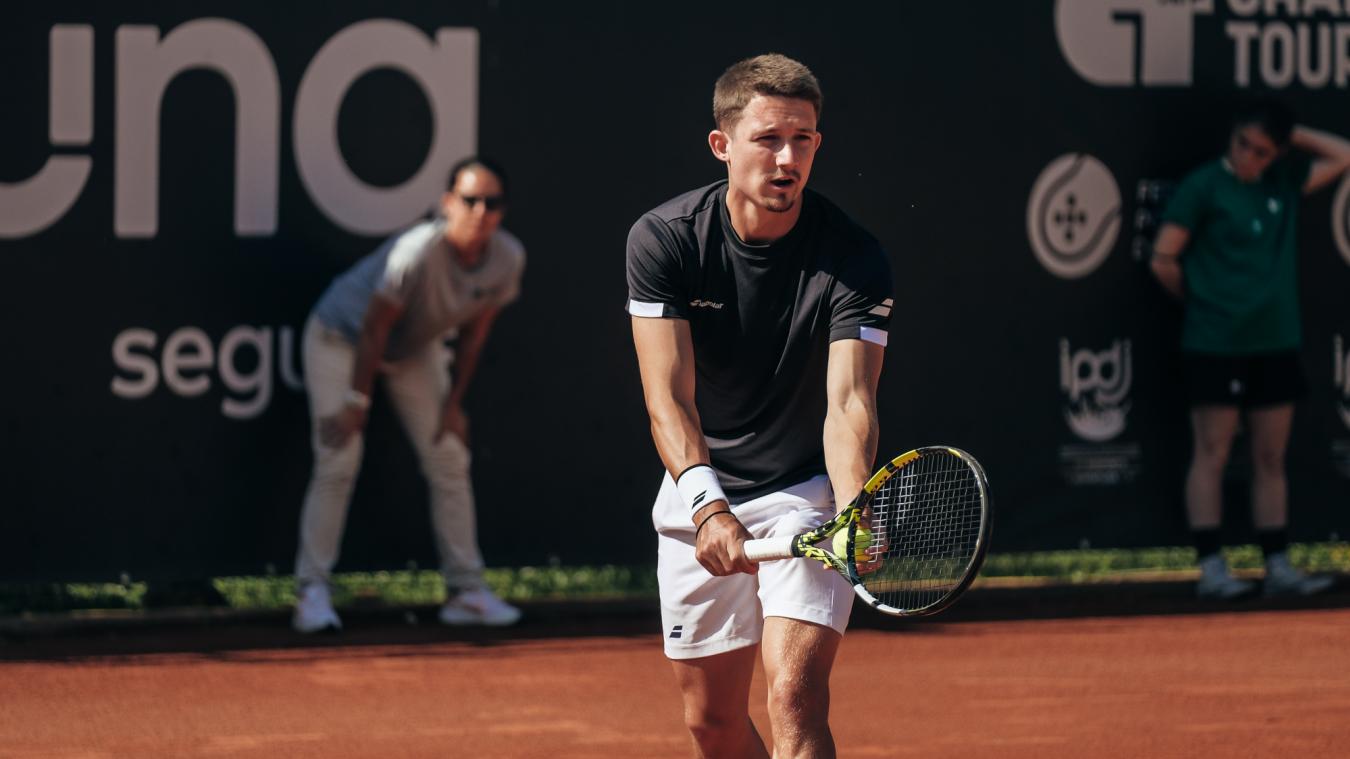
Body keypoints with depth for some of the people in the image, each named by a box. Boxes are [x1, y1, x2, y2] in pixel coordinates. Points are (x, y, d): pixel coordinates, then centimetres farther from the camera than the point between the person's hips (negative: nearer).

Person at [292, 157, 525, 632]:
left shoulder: (508, 259, -21)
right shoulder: (416, 253, -39)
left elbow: (475, 330, -6)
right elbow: (374, 329, -27)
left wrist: (454, 403, -1)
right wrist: (357, 401, -20)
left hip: (415, 349, 6)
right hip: (342, 337, -6)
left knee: (449, 461, 3)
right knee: (338, 463, -14)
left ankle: (466, 591, 10)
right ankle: (313, 591, -11)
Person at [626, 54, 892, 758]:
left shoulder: (855, 261, -17)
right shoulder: (662, 239, -14)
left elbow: (849, 402, -26)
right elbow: (669, 400, -22)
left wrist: (853, 513, -46)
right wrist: (707, 507, -39)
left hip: (808, 493, -2)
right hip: (700, 495, 3)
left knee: (796, 698, -20)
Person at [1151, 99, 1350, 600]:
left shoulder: (1284, 182, 10)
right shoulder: (1204, 186, -6)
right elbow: (1164, 259, -6)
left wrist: (1294, 135, 9)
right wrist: (1198, 300, 6)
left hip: (1276, 342, 6)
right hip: (1215, 346, -6)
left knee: (1271, 459, 7)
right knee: (1211, 455, -3)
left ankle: (1278, 568, 9)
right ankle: (1210, 569, -2)